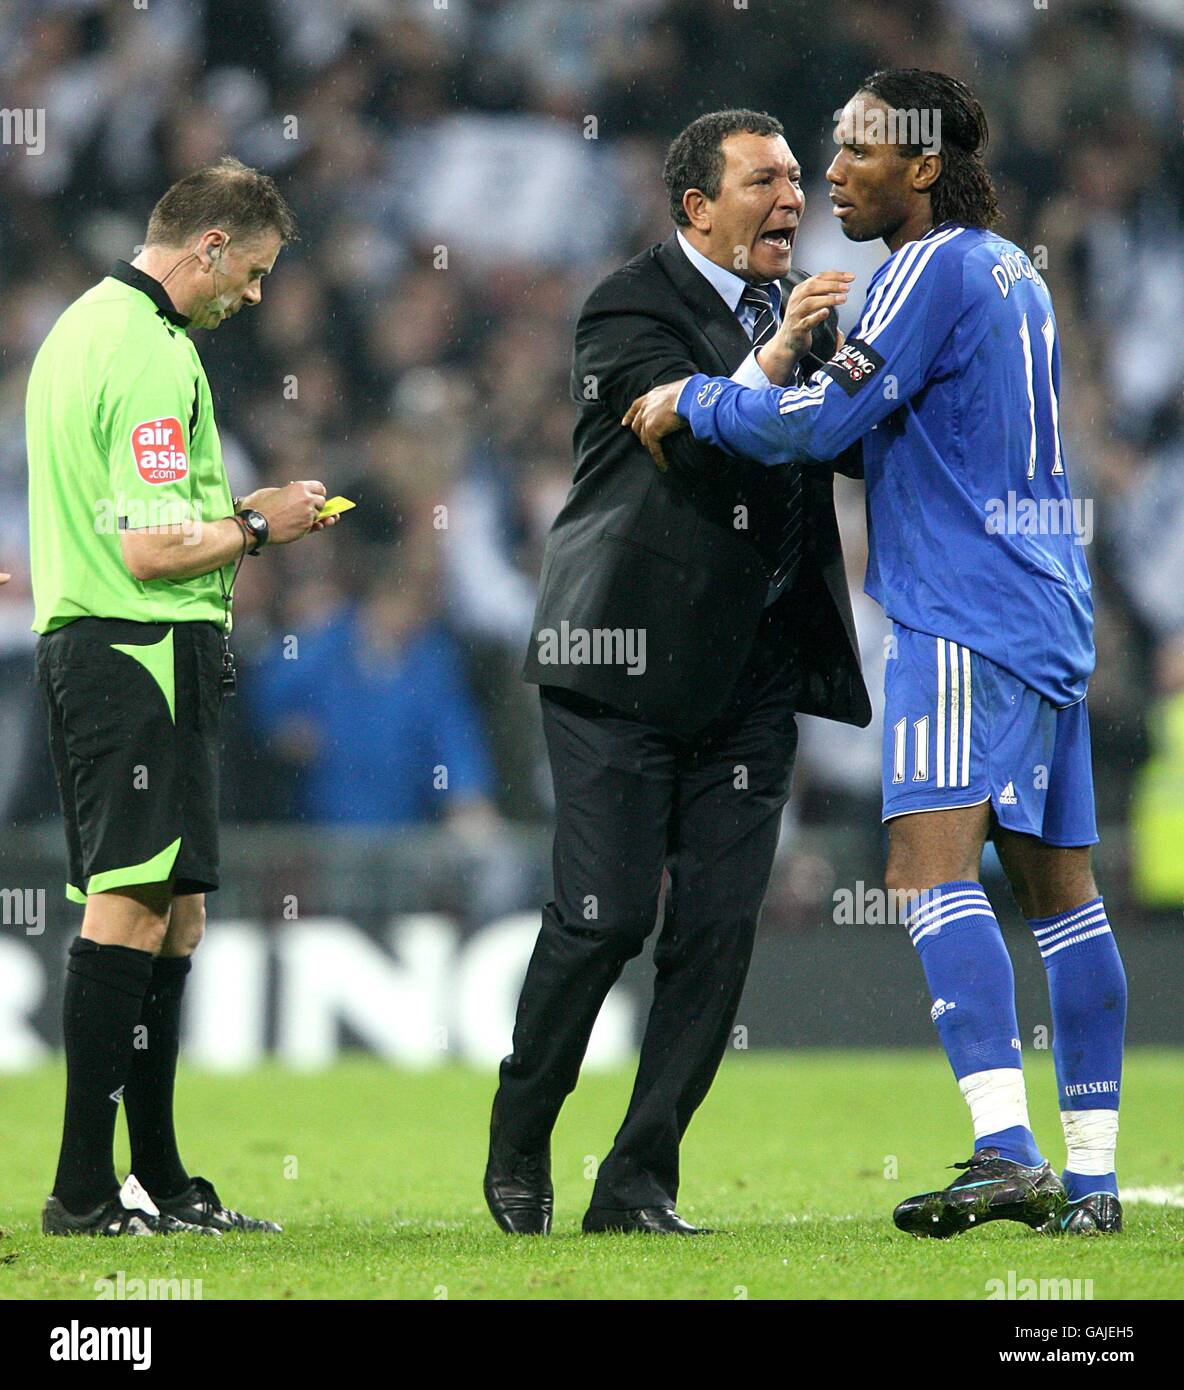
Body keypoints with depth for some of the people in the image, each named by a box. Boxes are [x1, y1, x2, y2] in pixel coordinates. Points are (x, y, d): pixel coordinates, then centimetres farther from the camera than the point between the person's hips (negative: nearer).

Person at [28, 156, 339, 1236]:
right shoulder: (151, 356, -15)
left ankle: (157, 1181, 14)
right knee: (134, 905, -11)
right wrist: (258, 526, -6)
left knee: (171, 911, 12)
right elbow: (151, 548, -21)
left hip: (83, 649, 11)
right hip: (145, 652, -11)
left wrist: (227, 510, 19)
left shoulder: (84, 327, 18)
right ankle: (86, 1188, -14)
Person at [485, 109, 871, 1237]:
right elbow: (696, 440, -22)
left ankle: (638, 1185, 5)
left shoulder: (798, 309, 12)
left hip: (754, 672, 6)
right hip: (630, 663, -6)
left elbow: (862, 446, 14)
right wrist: (777, 354, -35)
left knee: (717, 930, 0)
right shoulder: (631, 311, -8)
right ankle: (517, 1151, 15)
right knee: (605, 917, -6)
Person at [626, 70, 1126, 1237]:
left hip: (967, 616, -10)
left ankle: (1007, 1149, -30)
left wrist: (692, 401, -1)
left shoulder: (932, 268, -9)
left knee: (931, 864, -17)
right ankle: (1090, 1175, 9)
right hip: (1050, 615, 10)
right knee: (1057, 887, 8)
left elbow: (825, 419, -14)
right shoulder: (1012, 272, 19)